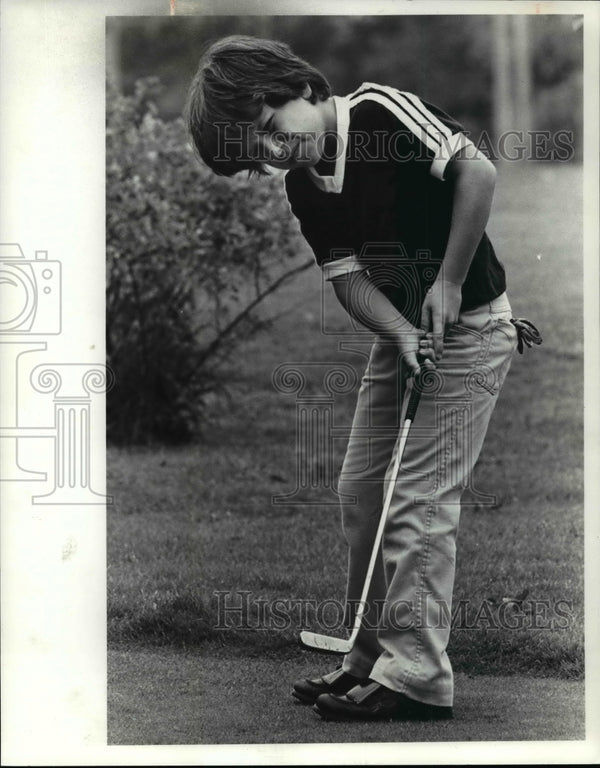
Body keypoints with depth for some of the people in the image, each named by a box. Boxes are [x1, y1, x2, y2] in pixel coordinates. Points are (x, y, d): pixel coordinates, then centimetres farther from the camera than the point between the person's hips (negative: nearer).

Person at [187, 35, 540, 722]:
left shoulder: (381, 112, -19)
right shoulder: (304, 187, 2)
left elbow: (477, 171, -23)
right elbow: (349, 278, -3)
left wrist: (448, 283, -20)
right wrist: (403, 333, -22)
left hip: (469, 326, -8)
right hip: (399, 333, 8)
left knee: (420, 501, -11)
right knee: (360, 491, 8)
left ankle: (417, 677, -6)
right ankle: (371, 656, 19)